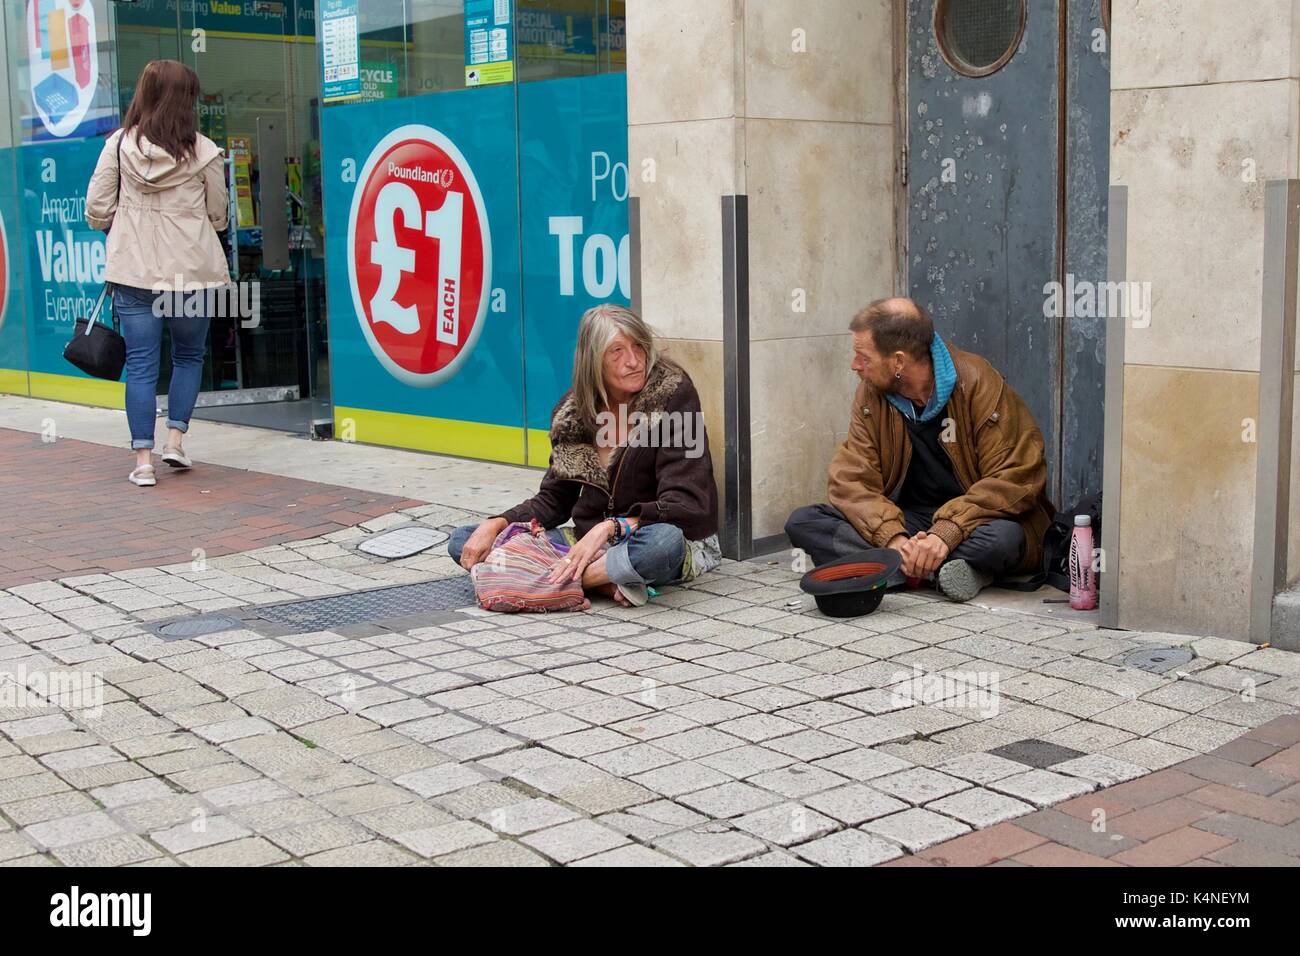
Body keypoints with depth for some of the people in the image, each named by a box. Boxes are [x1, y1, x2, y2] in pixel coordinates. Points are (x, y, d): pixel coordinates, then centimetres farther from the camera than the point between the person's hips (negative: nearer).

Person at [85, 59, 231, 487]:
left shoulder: (119, 145, -3)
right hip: (190, 268, -1)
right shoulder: (203, 151, -6)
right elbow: (217, 216, 4)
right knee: (189, 355, 19)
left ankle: (143, 459, 4)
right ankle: (175, 439, 12)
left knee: (140, 363, 5)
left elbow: (96, 211, -1)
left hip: (132, 268, 1)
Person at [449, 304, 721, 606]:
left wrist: (610, 528, -30)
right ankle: (607, 582, -22)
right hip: (588, 540, 6)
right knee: (463, 542, -7)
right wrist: (496, 524, -9)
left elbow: (682, 505, -19)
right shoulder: (573, 409, 3)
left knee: (663, 540, -43)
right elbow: (554, 500, 9)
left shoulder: (673, 394, -12)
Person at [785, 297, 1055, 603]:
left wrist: (947, 533, -31)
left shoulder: (977, 384, -14)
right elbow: (851, 480, -8)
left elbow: (1016, 478, -19)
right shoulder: (870, 395, -1)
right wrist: (892, 537, -28)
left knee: (1003, 538, -39)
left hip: (971, 524, -5)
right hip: (908, 522, 5)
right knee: (802, 522, -17)